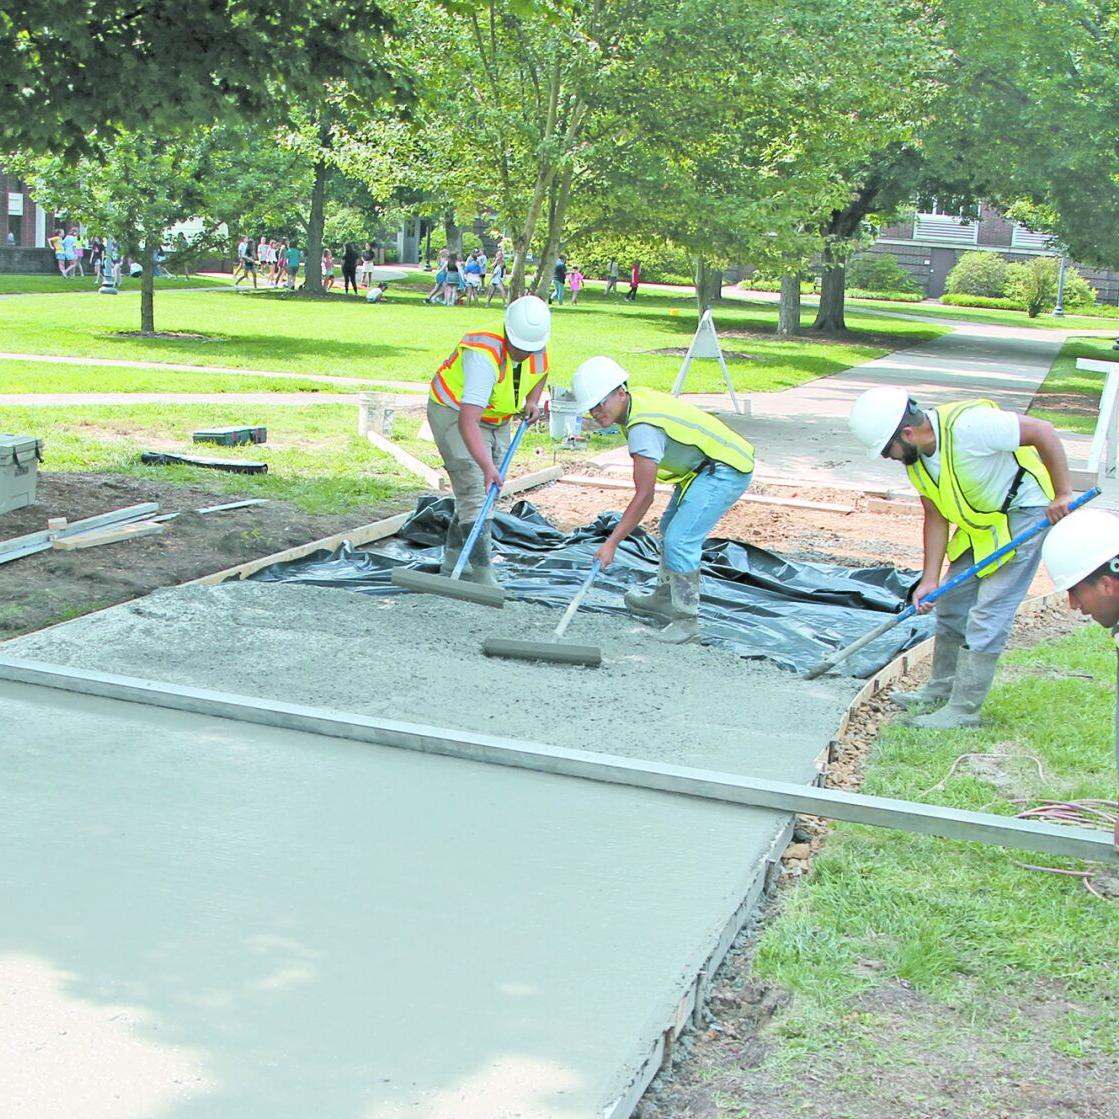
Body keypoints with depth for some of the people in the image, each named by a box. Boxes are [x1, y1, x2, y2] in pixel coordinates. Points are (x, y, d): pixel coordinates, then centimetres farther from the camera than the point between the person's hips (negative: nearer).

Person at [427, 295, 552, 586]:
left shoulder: (538, 347, -13)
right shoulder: (484, 354, -36)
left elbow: (541, 372, 16)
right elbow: (468, 420, -44)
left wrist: (533, 401, -2)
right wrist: (487, 466, -51)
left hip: (497, 420, 8)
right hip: (454, 412, -8)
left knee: (487, 494, 11)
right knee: (475, 493, -17)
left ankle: (453, 563, 24)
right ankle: (483, 577, -19)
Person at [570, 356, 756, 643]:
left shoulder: (643, 428, -29)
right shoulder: (637, 397, -2)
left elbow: (644, 496, -28)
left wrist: (611, 543, -24)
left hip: (726, 471, -11)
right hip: (704, 467, 11)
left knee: (679, 541, -18)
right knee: (670, 527, 23)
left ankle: (686, 620, -8)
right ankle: (664, 600, 37)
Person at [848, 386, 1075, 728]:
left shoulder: (968, 425, -32)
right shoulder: (915, 458, -5)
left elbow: (1043, 432, -25)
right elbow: (936, 517, 2)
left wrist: (1062, 494, -23)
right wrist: (929, 580, -3)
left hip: (1025, 515, -8)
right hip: (979, 525, 8)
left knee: (987, 616, -9)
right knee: (951, 606, 13)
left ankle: (963, 710, -2)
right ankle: (942, 690, 29)